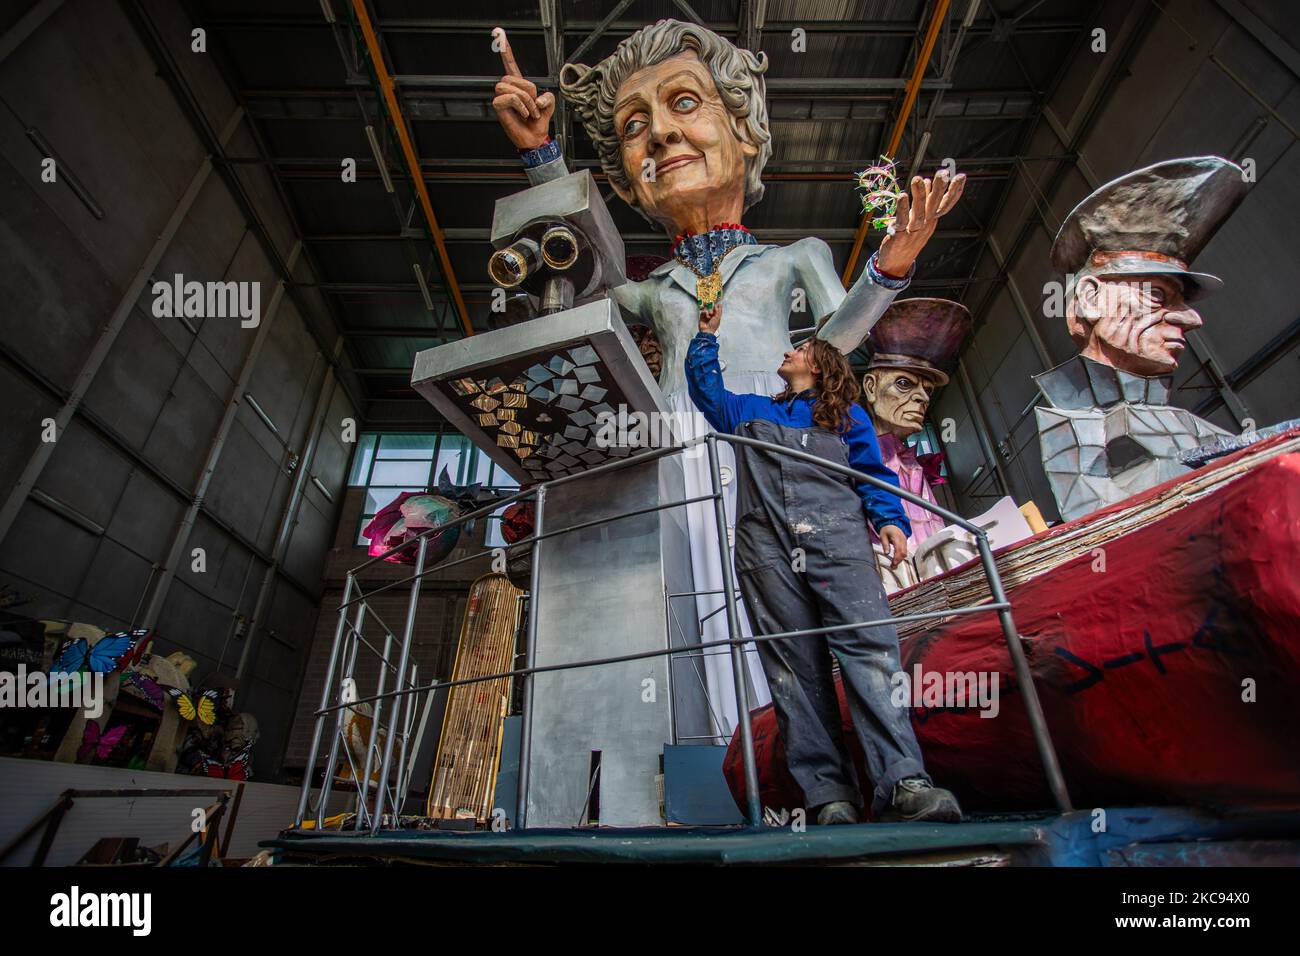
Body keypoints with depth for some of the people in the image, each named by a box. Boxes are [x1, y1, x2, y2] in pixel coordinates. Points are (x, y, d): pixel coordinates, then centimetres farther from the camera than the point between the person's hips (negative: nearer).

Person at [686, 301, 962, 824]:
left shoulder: (847, 416, 24)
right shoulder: (749, 411, 33)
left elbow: (873, 474, 15)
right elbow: (705, 386, 41)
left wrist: (890, 519, -2)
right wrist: (707, 335, 38)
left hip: (836, 538, -1)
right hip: (766, 548, 2)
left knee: (869, 645, -19)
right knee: (794, 666, -7)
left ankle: (902, 782, -22)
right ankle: (830, 793, -7)